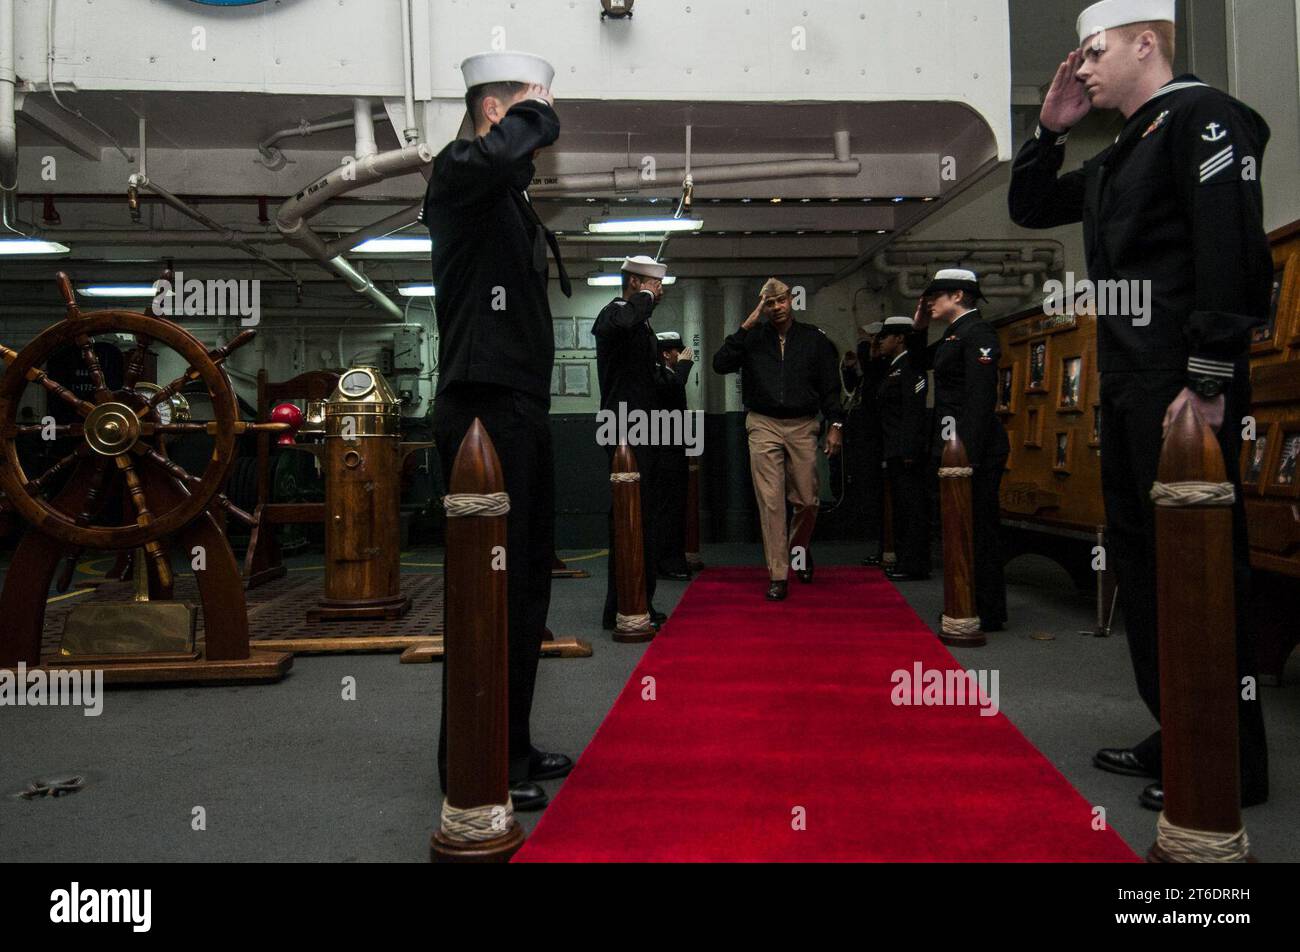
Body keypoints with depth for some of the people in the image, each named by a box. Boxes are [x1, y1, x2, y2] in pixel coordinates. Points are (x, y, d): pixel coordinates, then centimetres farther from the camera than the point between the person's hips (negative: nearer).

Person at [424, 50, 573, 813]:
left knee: (526, 582, 14)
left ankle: (511, 744, 27)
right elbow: (504, 149, -29)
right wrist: (536, 111, -10)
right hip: (483, 411, -10)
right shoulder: (459, 170, -6)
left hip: (524, 411, 10)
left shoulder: (513, 197, 21)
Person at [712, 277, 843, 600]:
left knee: (807, 501, 4)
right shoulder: (753, 337, 6)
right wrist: (746, 326, -10)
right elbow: (720, 364, -8)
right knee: (770, 502, -5)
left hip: (803, 427, 1)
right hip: (763, 427, -1)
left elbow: (830, 386, 7)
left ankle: (799, 549, 35)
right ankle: (778, 576, 1)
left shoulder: (813, 338, 7)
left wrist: (835, 425, -2)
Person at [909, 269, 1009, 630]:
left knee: (978, 529, -4)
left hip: (974, 450, -10)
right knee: (964, 529, 14)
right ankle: (973, 606, 24)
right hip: (955, 447, 10)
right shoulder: (955, 335, 17)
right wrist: (919, 328, 17)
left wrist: (968, 455, -25)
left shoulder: (977, 333, -12)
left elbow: (981, 397, -20)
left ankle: (987, 614, 4)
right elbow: (922, 363, 32)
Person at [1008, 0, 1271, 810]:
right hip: (1129, 386, 10)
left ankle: (1235, 762, 7)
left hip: (1185, 384, -10)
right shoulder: (1119, 159, 22)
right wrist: (1050, 129, 16)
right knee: (1139, 555, 12)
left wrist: (1207, 380, -23)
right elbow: (1028, 209, 31)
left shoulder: (1203, 116, -5)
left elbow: (1230, 251, -17)